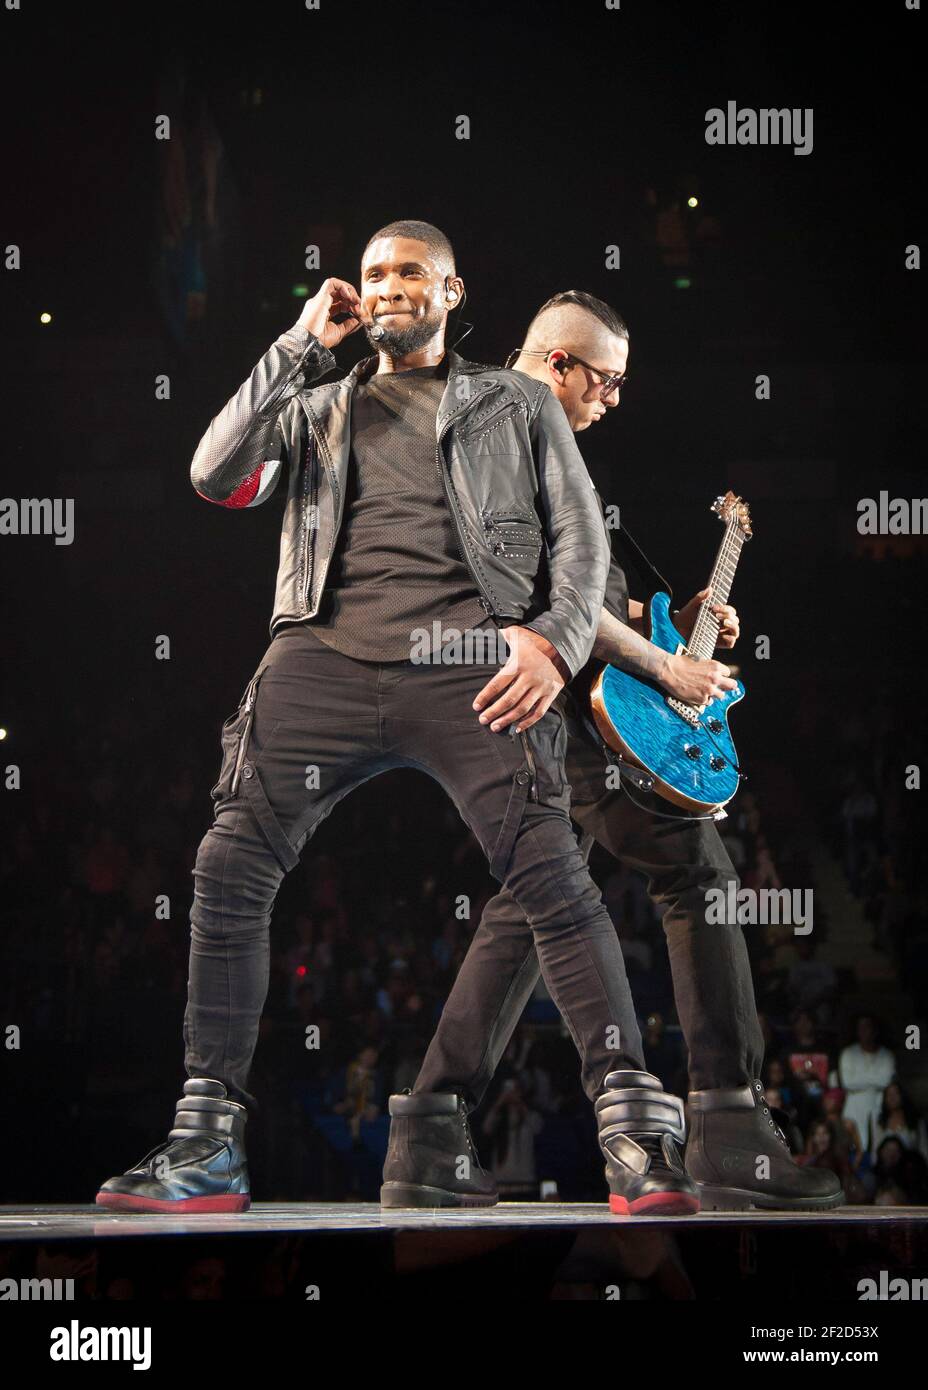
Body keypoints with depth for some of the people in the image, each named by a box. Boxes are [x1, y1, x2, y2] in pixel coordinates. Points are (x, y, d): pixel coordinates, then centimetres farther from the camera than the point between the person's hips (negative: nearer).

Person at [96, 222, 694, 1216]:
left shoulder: (518, 406, 23)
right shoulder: (317, 411, 28)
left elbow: (580, 536, 14)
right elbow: (215, 477, 11)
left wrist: (557, 639, -6)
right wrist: (301, 345, 11)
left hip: (468, 660, -2)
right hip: (326, 656, 2)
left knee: (550, 875, -19)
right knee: (230, 870, -12)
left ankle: (639, 1141, -21)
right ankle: (206, 1151, -7)